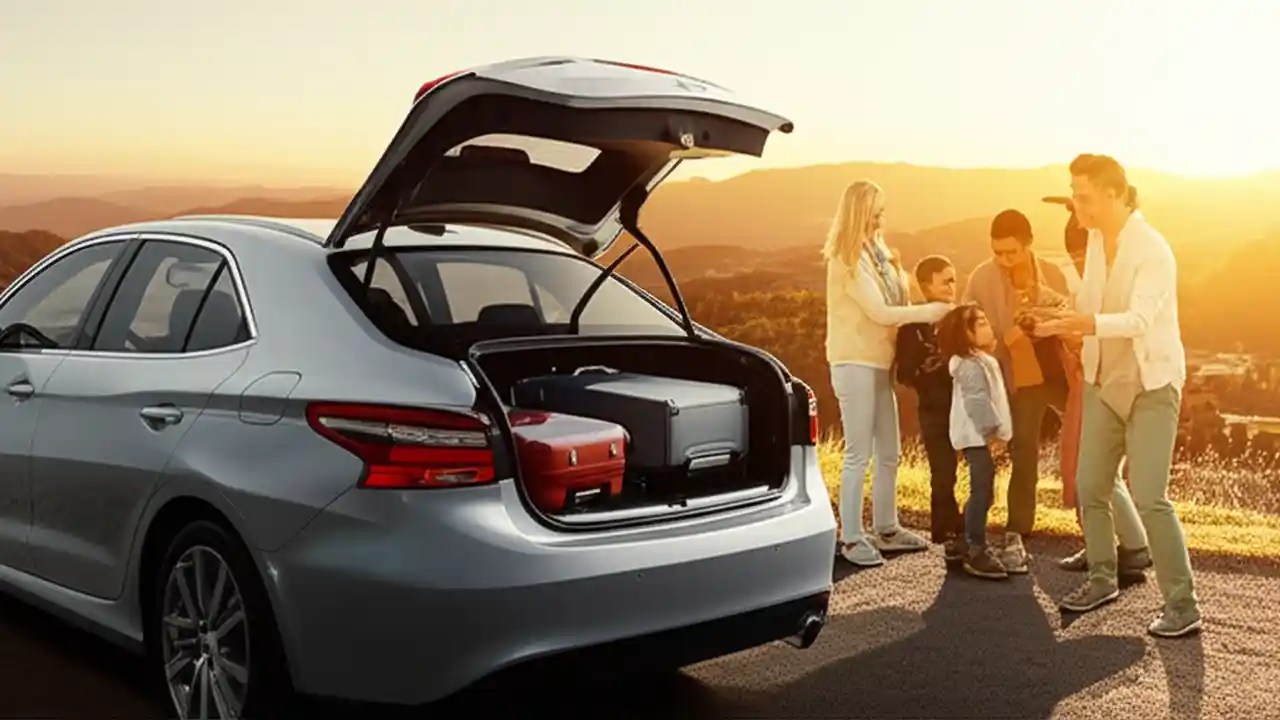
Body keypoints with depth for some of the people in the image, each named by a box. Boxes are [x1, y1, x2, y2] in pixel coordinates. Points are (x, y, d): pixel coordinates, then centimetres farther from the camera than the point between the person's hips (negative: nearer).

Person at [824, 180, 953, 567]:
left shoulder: (876, 251, 14)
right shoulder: (847, 258, -12)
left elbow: (891, 304, 14)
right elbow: (879, 312, -16)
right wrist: (928, 311, -13)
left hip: (880, 362, 9)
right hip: (855, 364, -9)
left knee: (889, 452, 13)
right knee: (859, 454, -6)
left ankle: (885, 529, 24)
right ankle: (851, 538, 1)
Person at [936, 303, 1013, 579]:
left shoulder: (981, 360, 20)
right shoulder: (970, 365, -16)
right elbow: (977, 400, -23)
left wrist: (993, 430, 16)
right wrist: (993, 430, -21)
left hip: (981, 435, 11)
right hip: (977, 436, -11)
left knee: (981, 491, 17)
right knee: (982, 491, -13)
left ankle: (971, 544, 27)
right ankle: (976, 553, -12)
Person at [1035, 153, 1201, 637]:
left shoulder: (1152, 249, -19)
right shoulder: (1096, 239, 3)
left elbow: (1140, 318, -32)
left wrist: (1091, 324, -48)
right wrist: (1065, 320, -4)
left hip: (1151, 385, -7)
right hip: (1104, 382, 7)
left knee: (1149, 498, -11)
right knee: (1090, 487, 10)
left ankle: (1182, 605, 1)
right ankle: (1102, 579, 28)